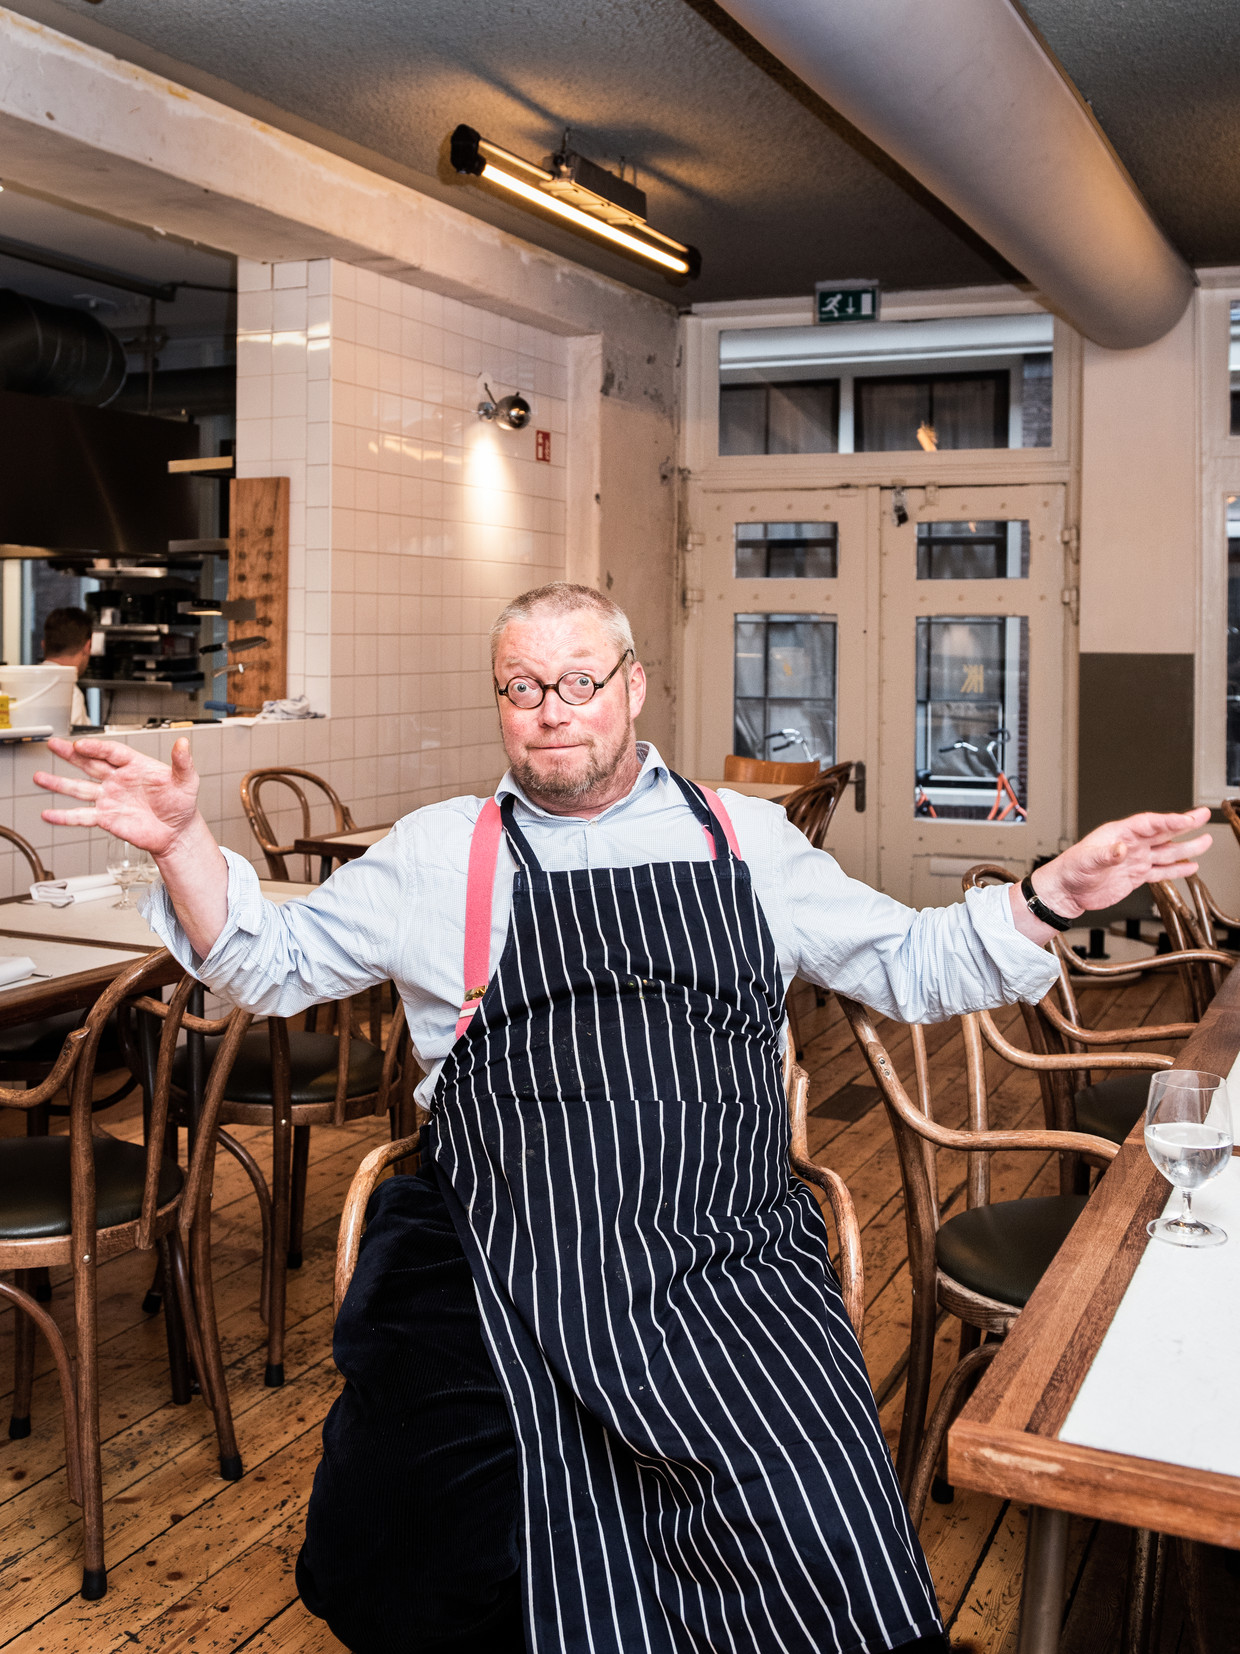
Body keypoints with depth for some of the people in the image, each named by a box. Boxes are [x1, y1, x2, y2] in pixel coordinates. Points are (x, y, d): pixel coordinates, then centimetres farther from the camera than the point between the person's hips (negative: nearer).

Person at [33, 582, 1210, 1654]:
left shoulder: (745, 840, 16)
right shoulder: (440, 850, 14)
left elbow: (911, 968, 19)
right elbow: (271, 967, 14)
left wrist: (1059, 892, 6)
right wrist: (183, 844, -2)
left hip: (731, 1265, 1)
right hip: (502, 1263, 0)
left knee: (825, 1551, -22)